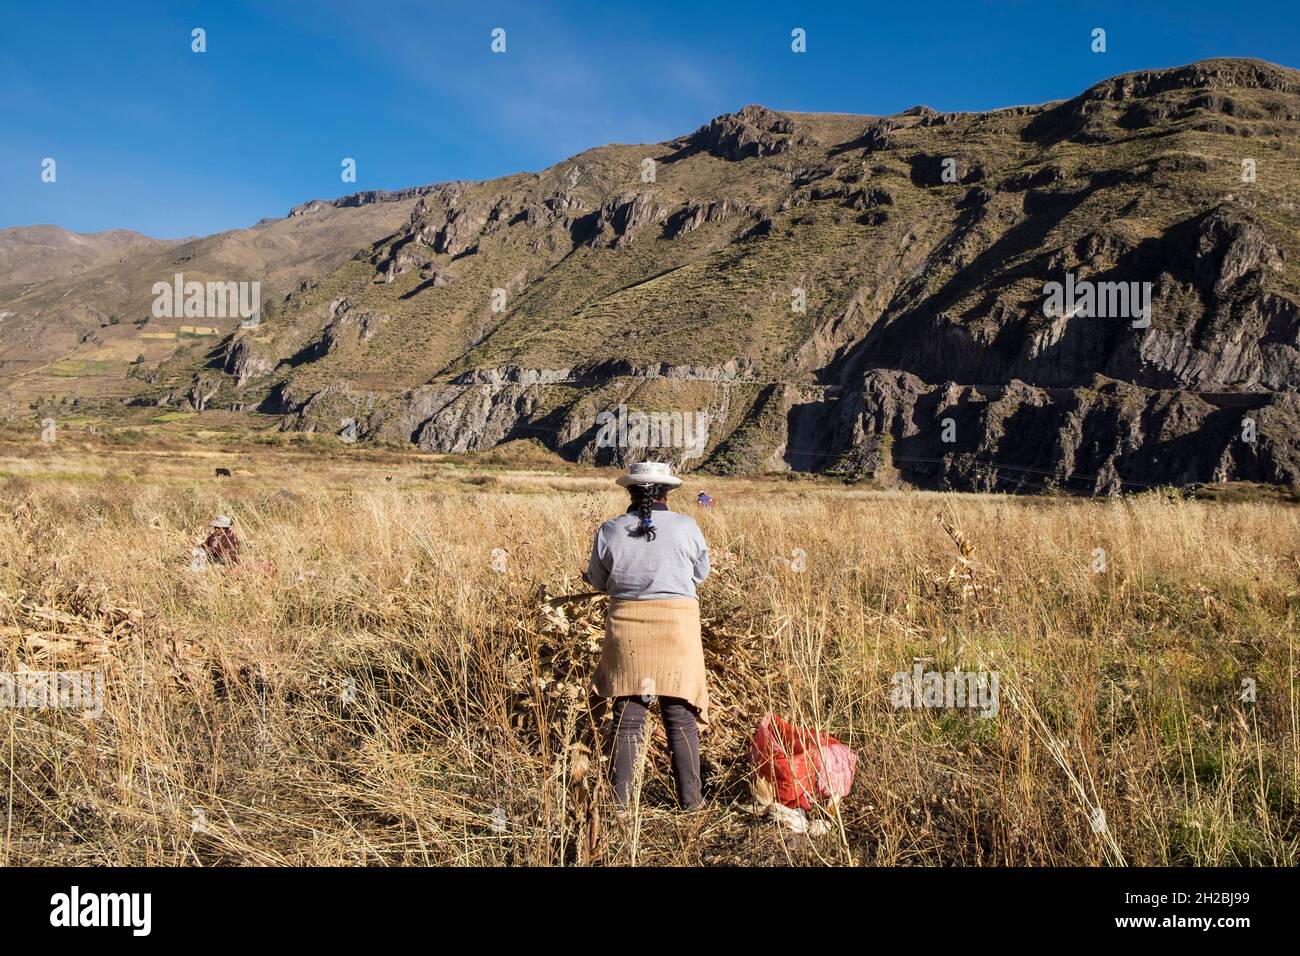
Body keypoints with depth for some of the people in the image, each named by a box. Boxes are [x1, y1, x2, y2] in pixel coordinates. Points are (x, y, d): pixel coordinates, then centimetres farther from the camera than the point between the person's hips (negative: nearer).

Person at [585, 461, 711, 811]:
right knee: (681, 716, 8)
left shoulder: (609, 531, -3)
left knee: (628, 715, 10)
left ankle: (621, 800, 14)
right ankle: (689, 799, 13)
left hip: (626, 627, 1)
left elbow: (599, 581, 9)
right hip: (676, 625, -1)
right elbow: (700, 572, 9)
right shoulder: (686, 526, -5)